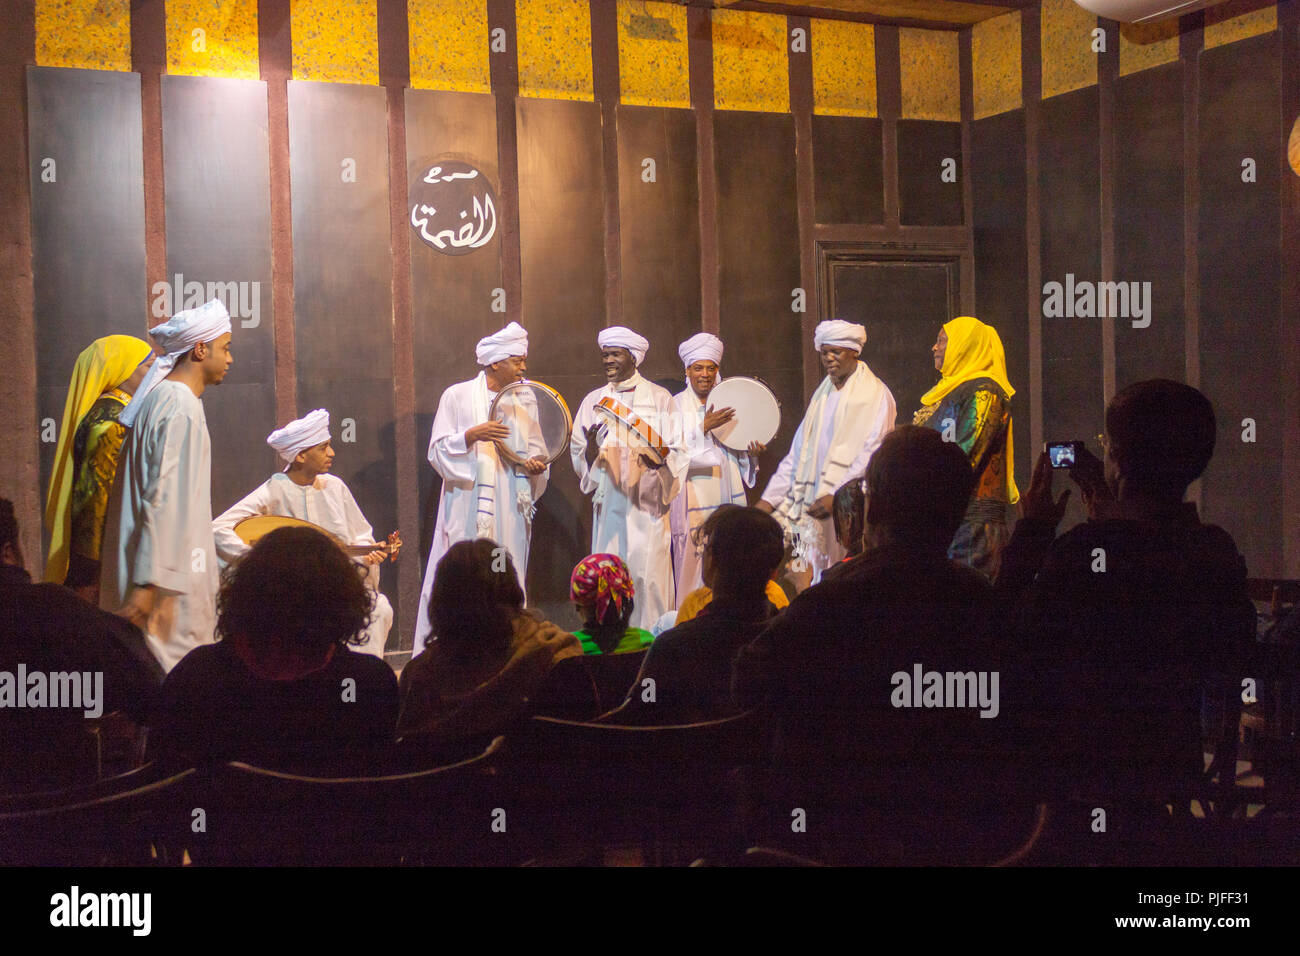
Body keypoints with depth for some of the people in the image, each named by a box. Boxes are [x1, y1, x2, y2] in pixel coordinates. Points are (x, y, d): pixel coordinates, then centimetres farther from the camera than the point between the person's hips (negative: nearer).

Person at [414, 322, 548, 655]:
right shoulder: (458, 396, 2)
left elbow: (536, 451, 19)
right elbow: (438, 452, -2)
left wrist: (538, 466, -4)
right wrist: (472, 435, -17)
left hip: (510, 511, 4)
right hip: (468, 510, -4)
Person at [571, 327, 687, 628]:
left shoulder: (659, 398, 6)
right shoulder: (594, 400, 13)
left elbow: (679, 451, 2)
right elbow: (578, 454, 9)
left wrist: (660, 459, -19)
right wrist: (591, 449, -13)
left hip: (648, 500, -2)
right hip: (610, 501, 2)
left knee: (649, 572, -7)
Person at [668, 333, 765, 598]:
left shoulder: (726, 402, 13)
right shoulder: (676, 405, 0)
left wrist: (752, 452, -3)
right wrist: (704, 427, -21)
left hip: (728, 493, 4)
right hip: (693, 494, -4)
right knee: (693, 563, -7)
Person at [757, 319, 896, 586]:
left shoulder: (875, 394, -1)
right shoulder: (822, 395, 19)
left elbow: (871, 454, -11)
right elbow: (798, 453, 18)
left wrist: (837, 495, -20)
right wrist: (770, 498, 9)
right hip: (817, 504, 6)